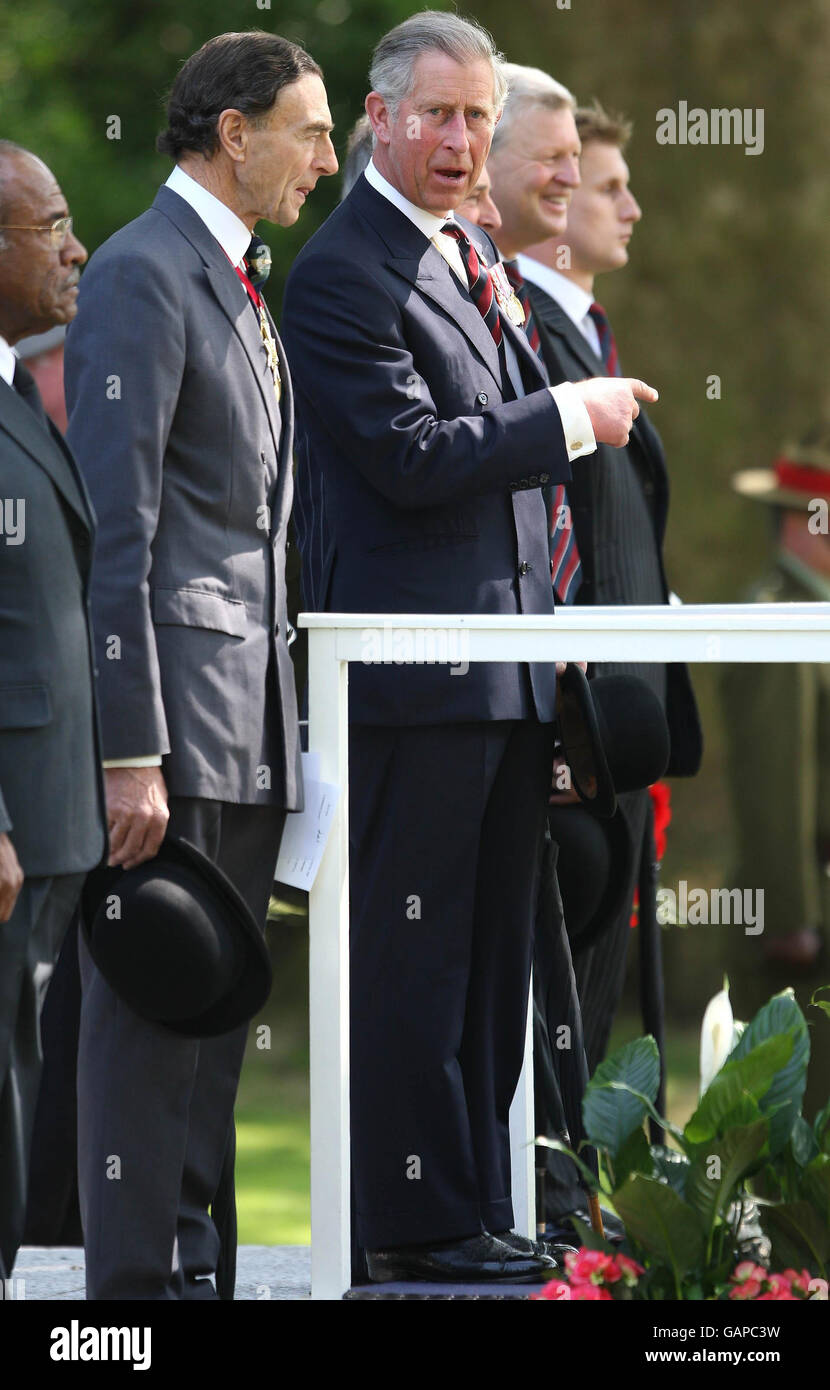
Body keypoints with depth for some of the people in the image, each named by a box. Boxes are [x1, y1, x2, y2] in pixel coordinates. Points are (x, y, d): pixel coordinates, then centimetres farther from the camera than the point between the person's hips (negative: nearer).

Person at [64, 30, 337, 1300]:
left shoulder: (241, 286, 19)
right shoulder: (142, 276, -11)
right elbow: (113, 529, -16)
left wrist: (284, 724, 17)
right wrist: (130, 752, -20)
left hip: (250, 723, 9)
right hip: (172, 708, -9)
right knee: (148, 1009, -5)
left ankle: (192, 1262, 16)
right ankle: (134, 1281, -2)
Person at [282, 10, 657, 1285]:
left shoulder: (473, 257, 18)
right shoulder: (341, 275, -11)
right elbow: (413, 458, -20)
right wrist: (568, 417, -11)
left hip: (508, 666, 9)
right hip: (414, 658, -9)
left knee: (494, 955, 11)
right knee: (413, 954, -5)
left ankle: (477, 1212, 17)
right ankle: (418, 1224, -1)